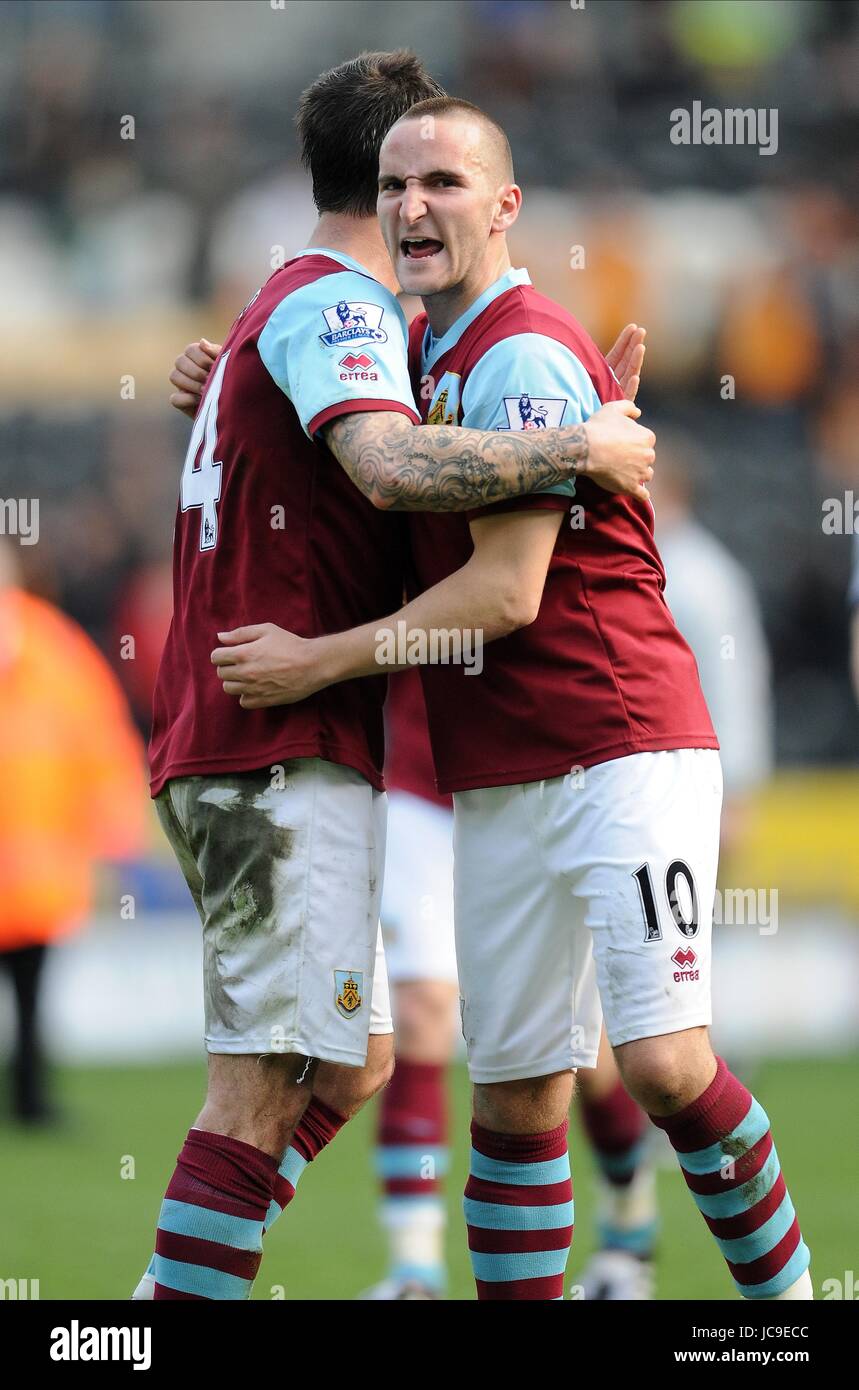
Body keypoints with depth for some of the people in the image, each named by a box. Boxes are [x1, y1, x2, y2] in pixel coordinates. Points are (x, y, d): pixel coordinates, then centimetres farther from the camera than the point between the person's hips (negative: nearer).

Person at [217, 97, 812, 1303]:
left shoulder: (523, 356, -12)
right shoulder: (423, 354, 15)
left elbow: (506, 593, -16)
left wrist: (321, 662, -11)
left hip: (622, 755, -8)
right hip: (497, 784, 8)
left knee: (666, 1065, -16)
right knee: (515, 1096, 4)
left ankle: (787, 1292, 1)